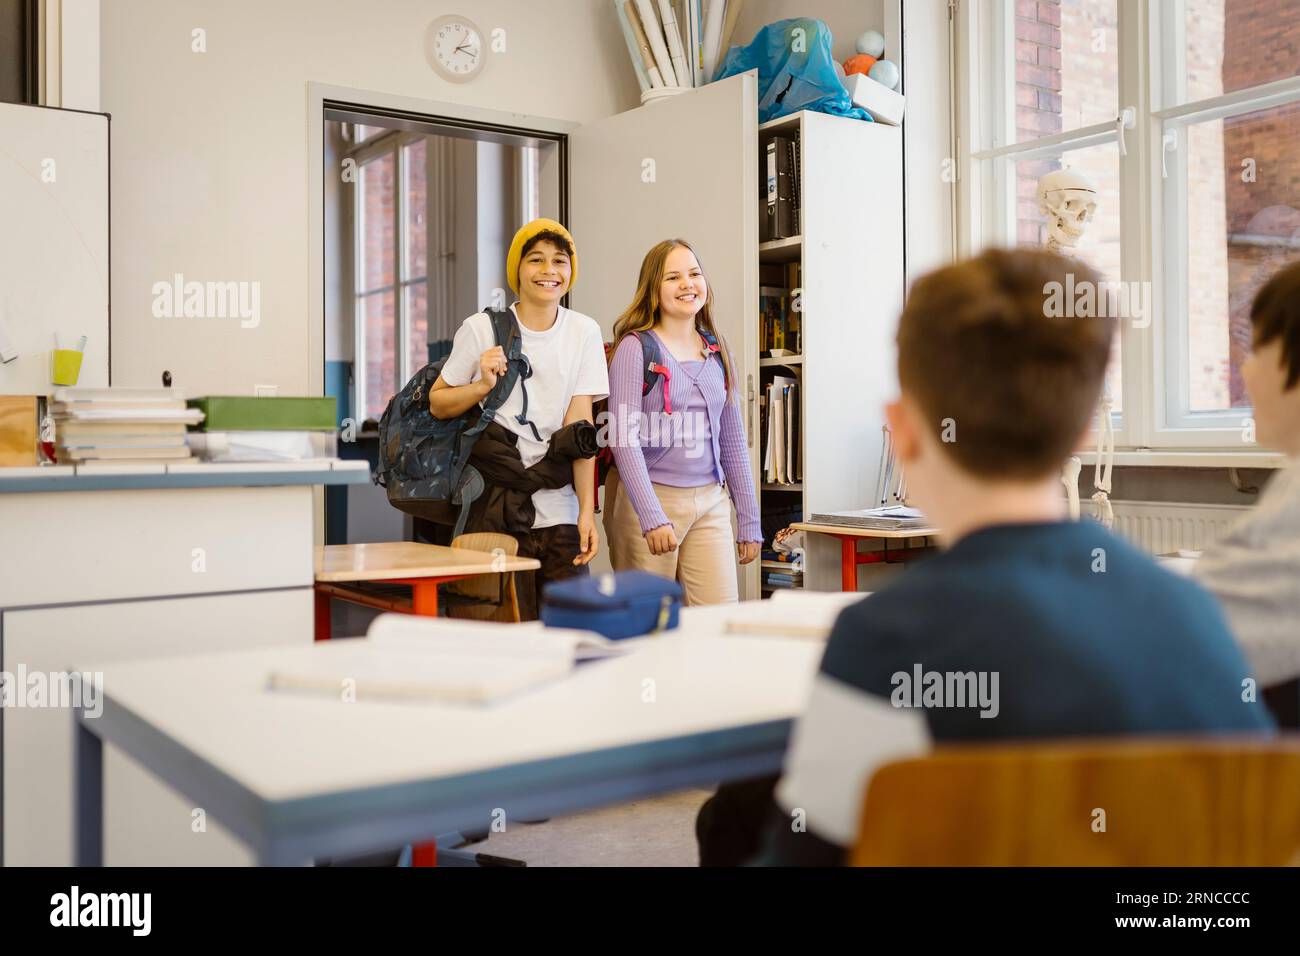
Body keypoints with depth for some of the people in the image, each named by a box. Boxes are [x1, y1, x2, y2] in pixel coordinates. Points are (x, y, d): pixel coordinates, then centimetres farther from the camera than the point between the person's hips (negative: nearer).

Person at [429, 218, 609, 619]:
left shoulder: (584, 331, 4)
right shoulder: (481, 329, -1)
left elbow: (580, 425, -1)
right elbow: (436, 405, 6)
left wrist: (588, 510, -7)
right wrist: (483, 385, -13)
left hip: (562, 515, 2)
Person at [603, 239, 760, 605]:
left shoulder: (717, 351, 11)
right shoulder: (635, 347, -5)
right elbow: (624, 438, -13)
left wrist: (749, 521, 14)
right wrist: (652, 518, -22)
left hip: (710, 502, 5)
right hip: (649, 497, -4)